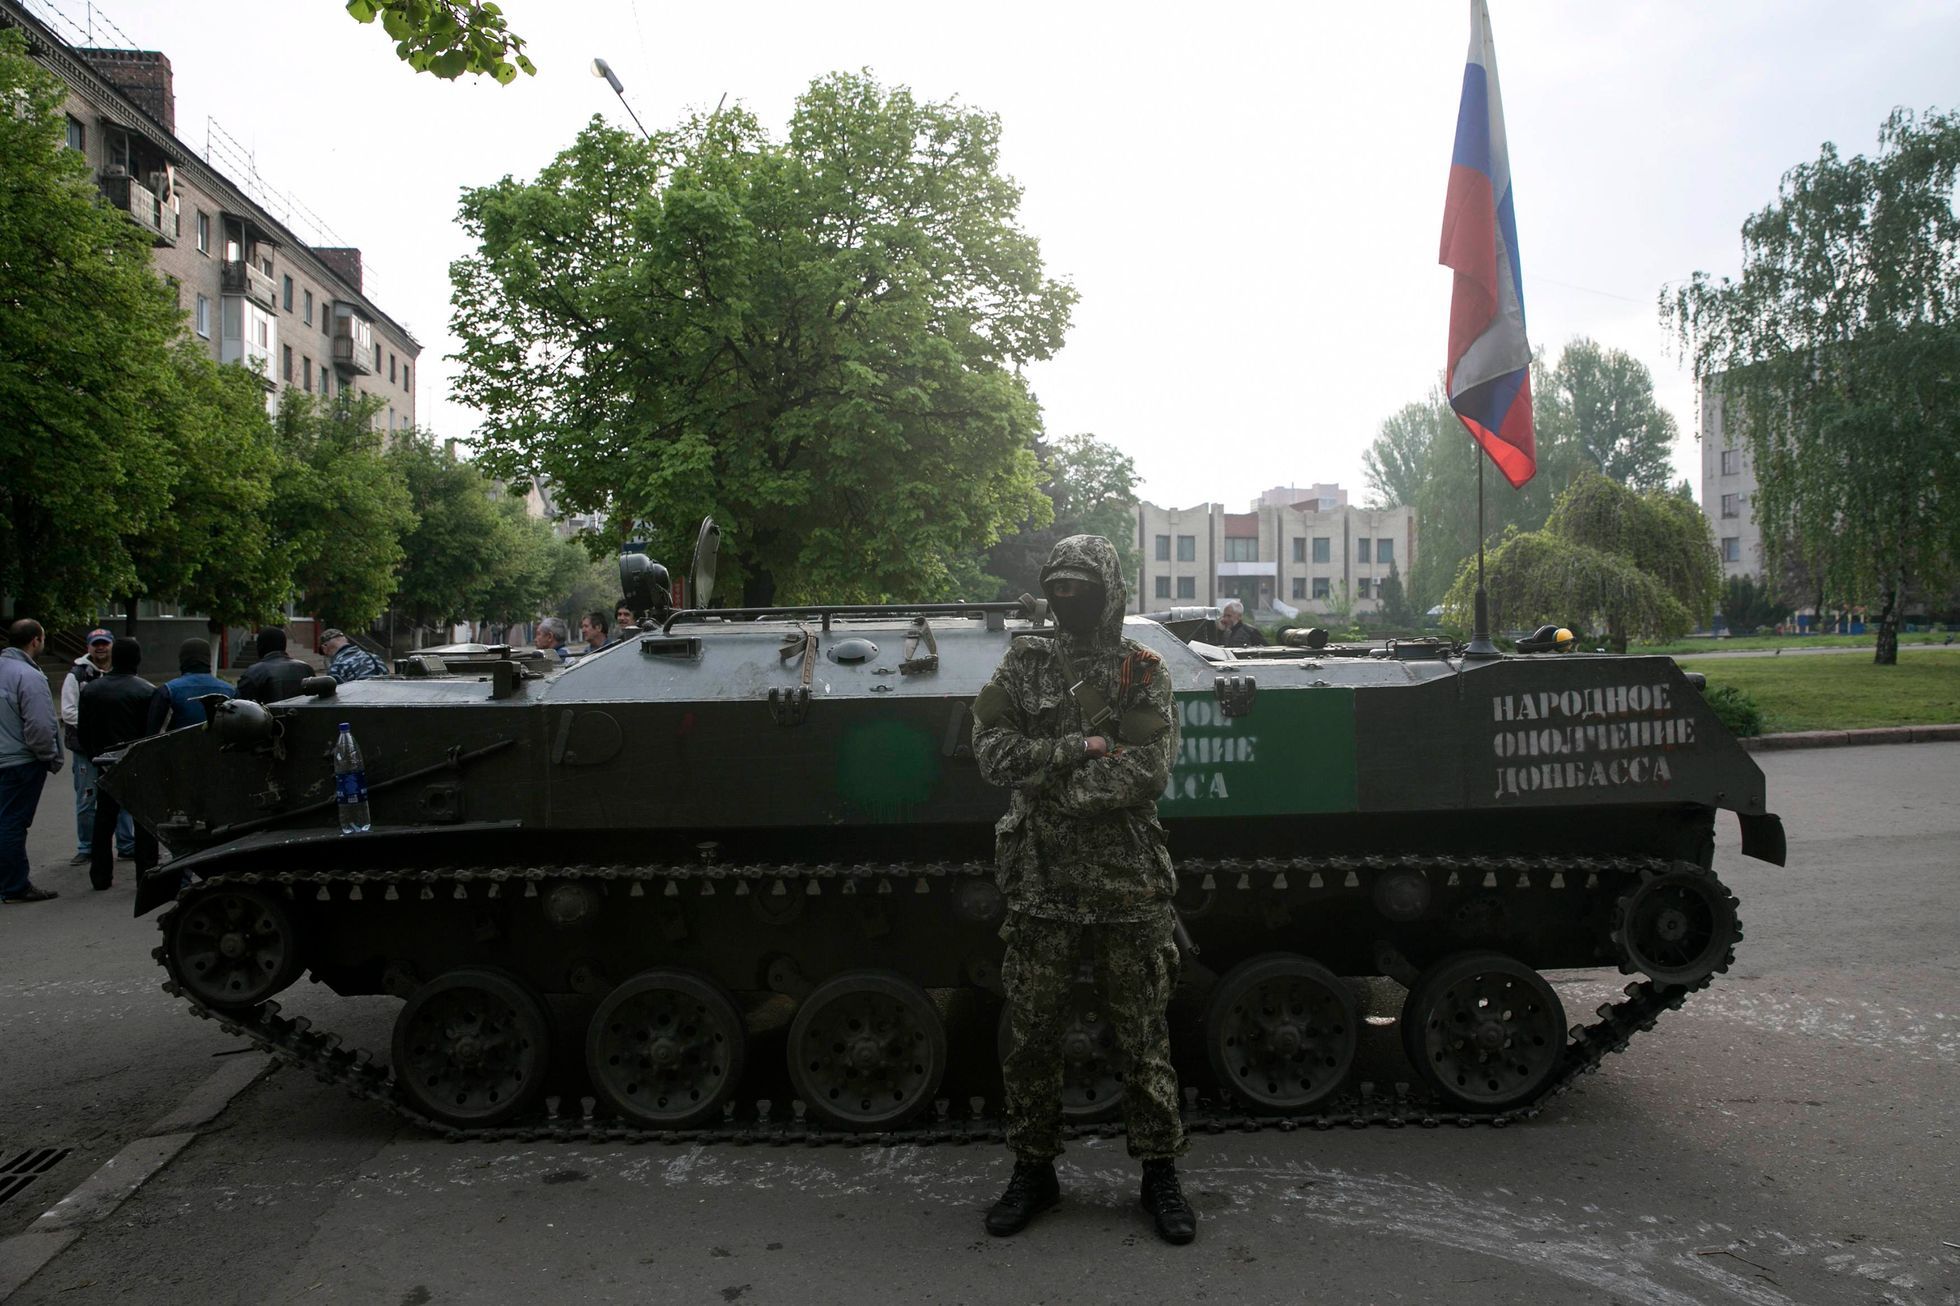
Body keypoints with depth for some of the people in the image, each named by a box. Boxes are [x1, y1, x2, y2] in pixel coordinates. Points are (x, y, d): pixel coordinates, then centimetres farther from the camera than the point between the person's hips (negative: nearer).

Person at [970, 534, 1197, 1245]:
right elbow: (993, 751, -6)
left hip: (1128, 885, -1)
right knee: (1030, 1035, 9)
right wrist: (1082, 747, -14)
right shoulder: (1022, 666, 7)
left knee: (1144, 1037, 8)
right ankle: (1034, 1170, 26)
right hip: (1039, 884, 2)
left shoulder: (1142, 672, 2)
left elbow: (1148, 770, -11)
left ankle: (1160, 1172, 24)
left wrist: (1051, 784, -13)